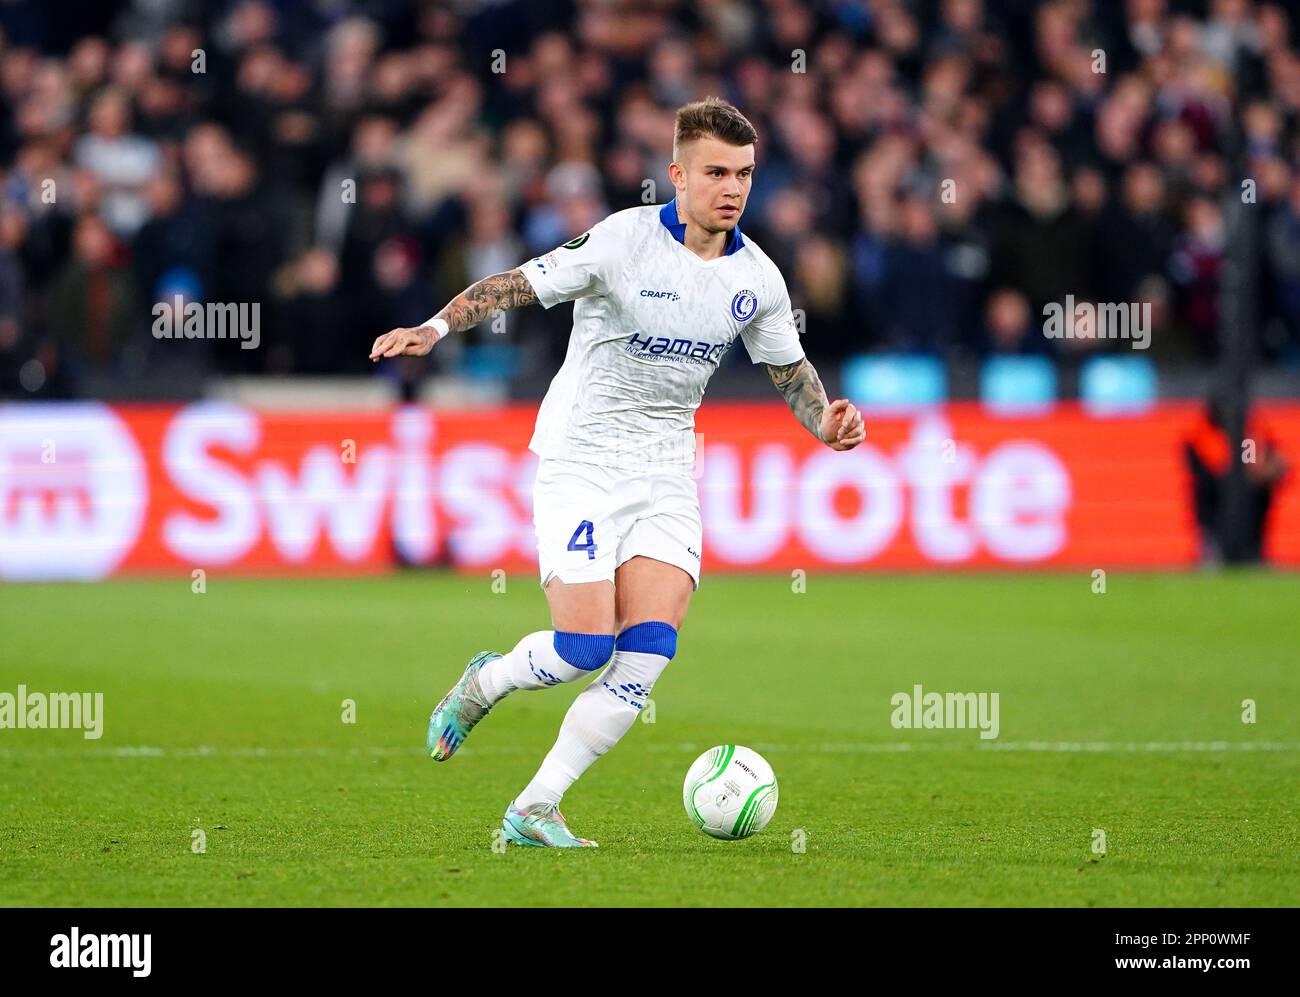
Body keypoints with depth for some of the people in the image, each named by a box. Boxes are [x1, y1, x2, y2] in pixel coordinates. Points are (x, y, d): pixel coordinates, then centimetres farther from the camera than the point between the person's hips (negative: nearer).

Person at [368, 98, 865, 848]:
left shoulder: (757, 278, 2)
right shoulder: (624, 240, -14)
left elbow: (790, 368, 17)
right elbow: (516, 285, -15)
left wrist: (826, 421, -2)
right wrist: (435, 328, -30)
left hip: (666, 471, 5)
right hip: (581, 460, -5)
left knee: (647, 655, -11)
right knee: (585, 647, -13)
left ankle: (534, 811, -3)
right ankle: (484, 684, 22)